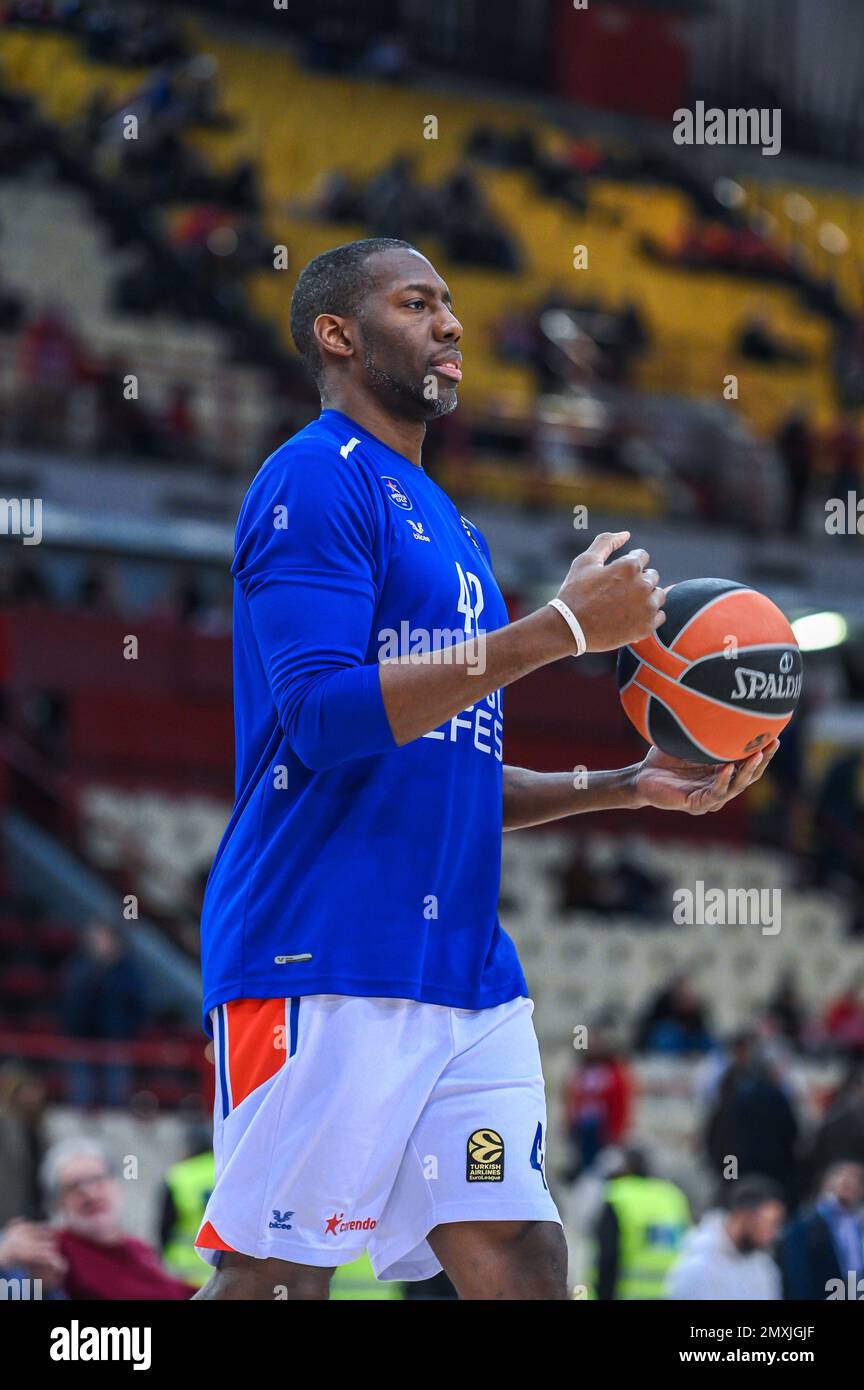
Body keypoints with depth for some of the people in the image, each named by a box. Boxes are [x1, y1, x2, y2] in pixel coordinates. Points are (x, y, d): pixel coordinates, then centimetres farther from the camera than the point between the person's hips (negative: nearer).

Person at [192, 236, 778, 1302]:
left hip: (466, 973, 8)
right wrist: (560, 627, -17)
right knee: (273, 1278, -8)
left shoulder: (443, 523, 22)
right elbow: (328, 715, -18)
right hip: (323, 964, -8)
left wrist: (634, 786, 14)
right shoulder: (315, 480, -5)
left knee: (518, 1258, 1)